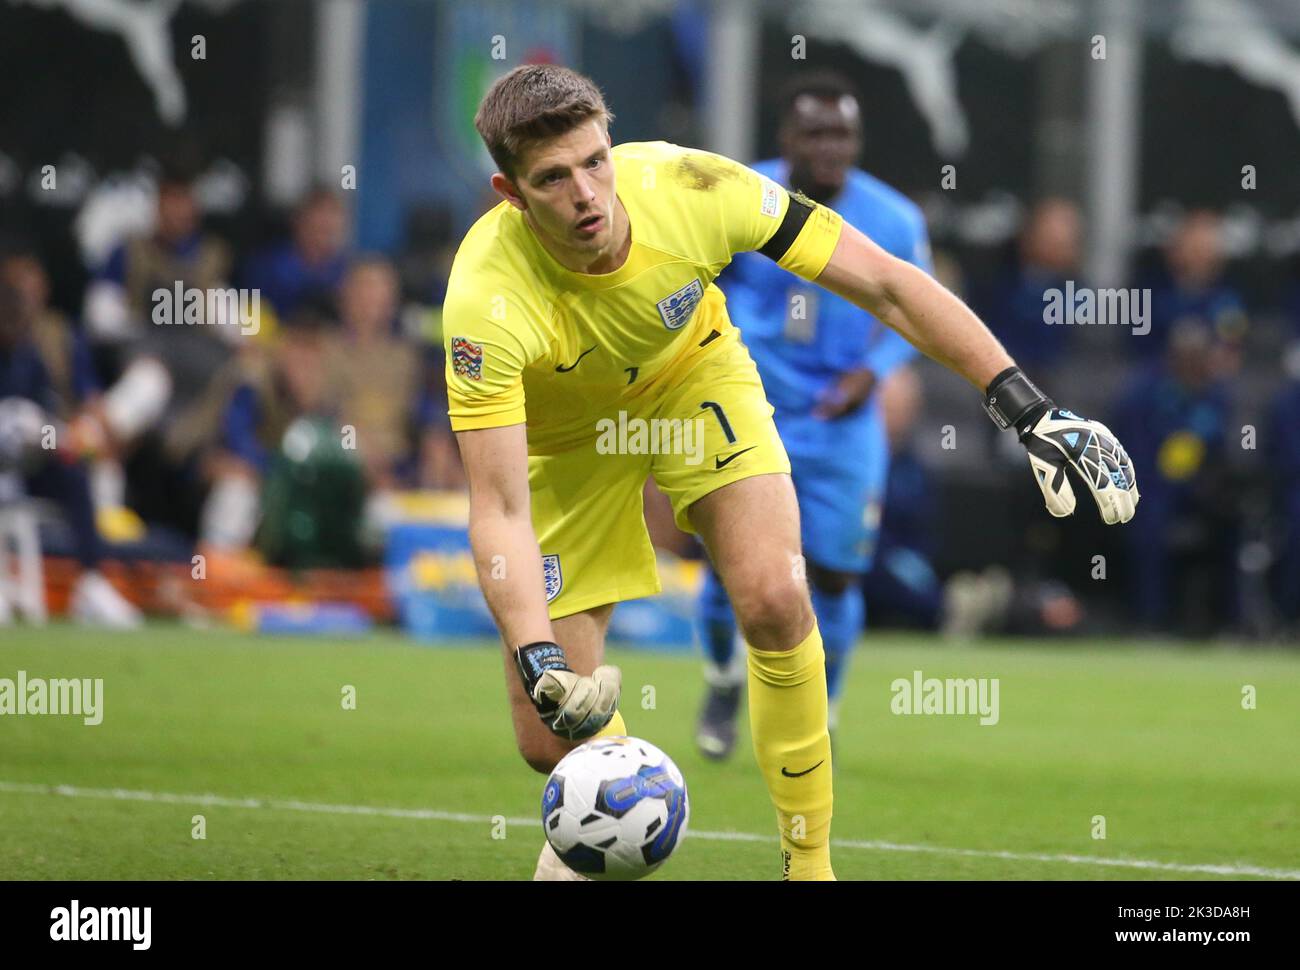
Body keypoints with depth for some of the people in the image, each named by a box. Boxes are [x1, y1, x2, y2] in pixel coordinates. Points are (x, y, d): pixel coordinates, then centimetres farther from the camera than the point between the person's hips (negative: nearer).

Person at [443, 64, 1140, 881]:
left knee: (774, 599, -25)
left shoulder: (689, 191, -32)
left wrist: (1030, 410, -30)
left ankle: (809, 861, -7)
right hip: (567, 438, -1)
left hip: (695, 382, 1)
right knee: (552, 736, -7)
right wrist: (539, 664, -51)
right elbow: (499, 509, -36)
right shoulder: (489, 299, -37)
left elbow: (887, 286, -25)